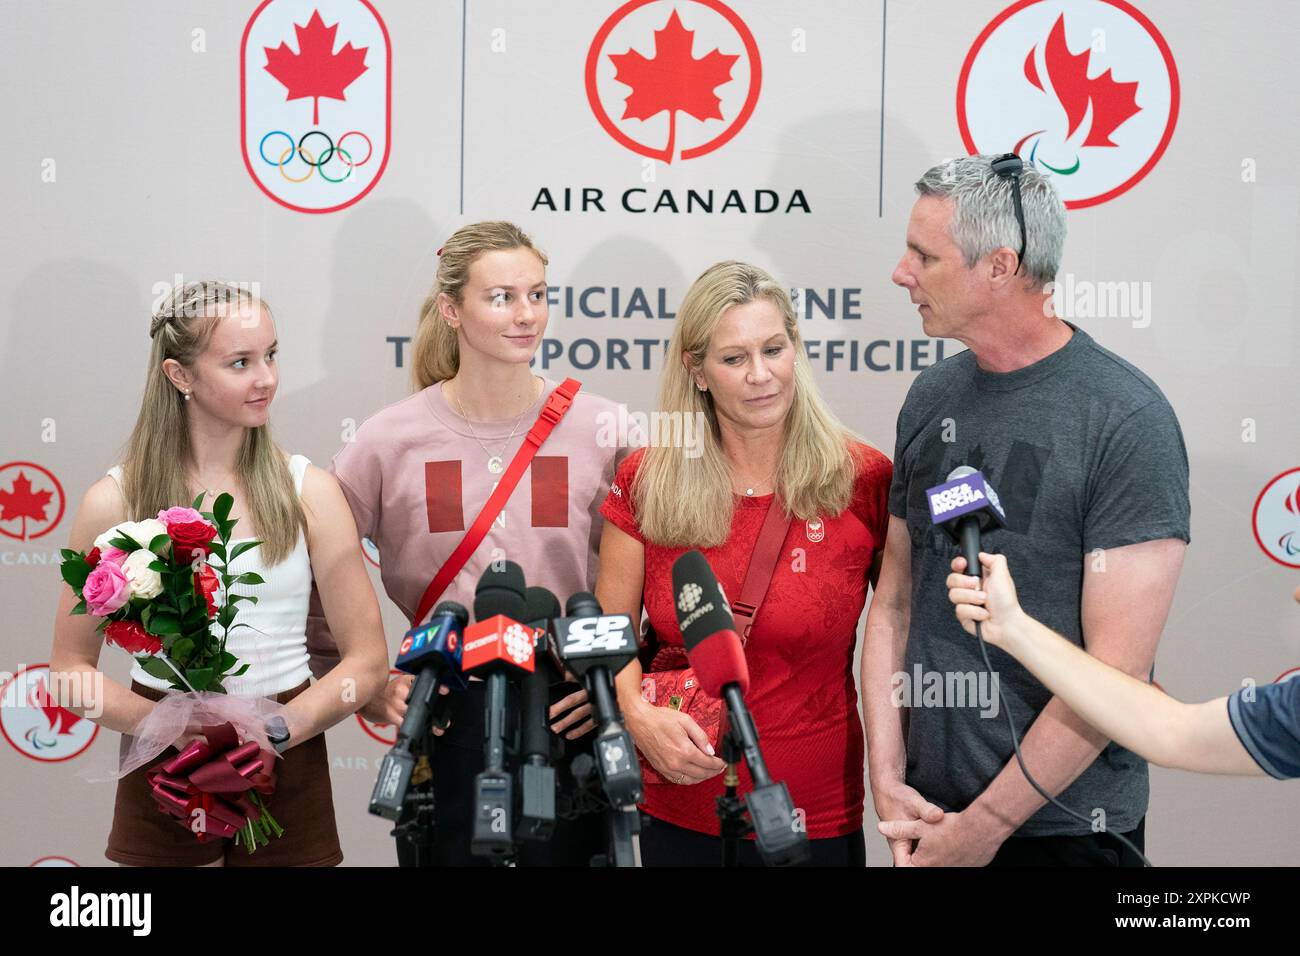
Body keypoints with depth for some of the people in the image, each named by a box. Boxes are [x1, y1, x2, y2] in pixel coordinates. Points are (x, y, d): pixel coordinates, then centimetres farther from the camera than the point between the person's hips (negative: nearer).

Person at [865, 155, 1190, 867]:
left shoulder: (1127, 420, -16)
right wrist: (887, 778, -3)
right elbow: (894, 604, 6)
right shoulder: (931, 396, 3)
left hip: (1064, 830, -5)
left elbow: (1116, 672, -18)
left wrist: (986, 825, -15)